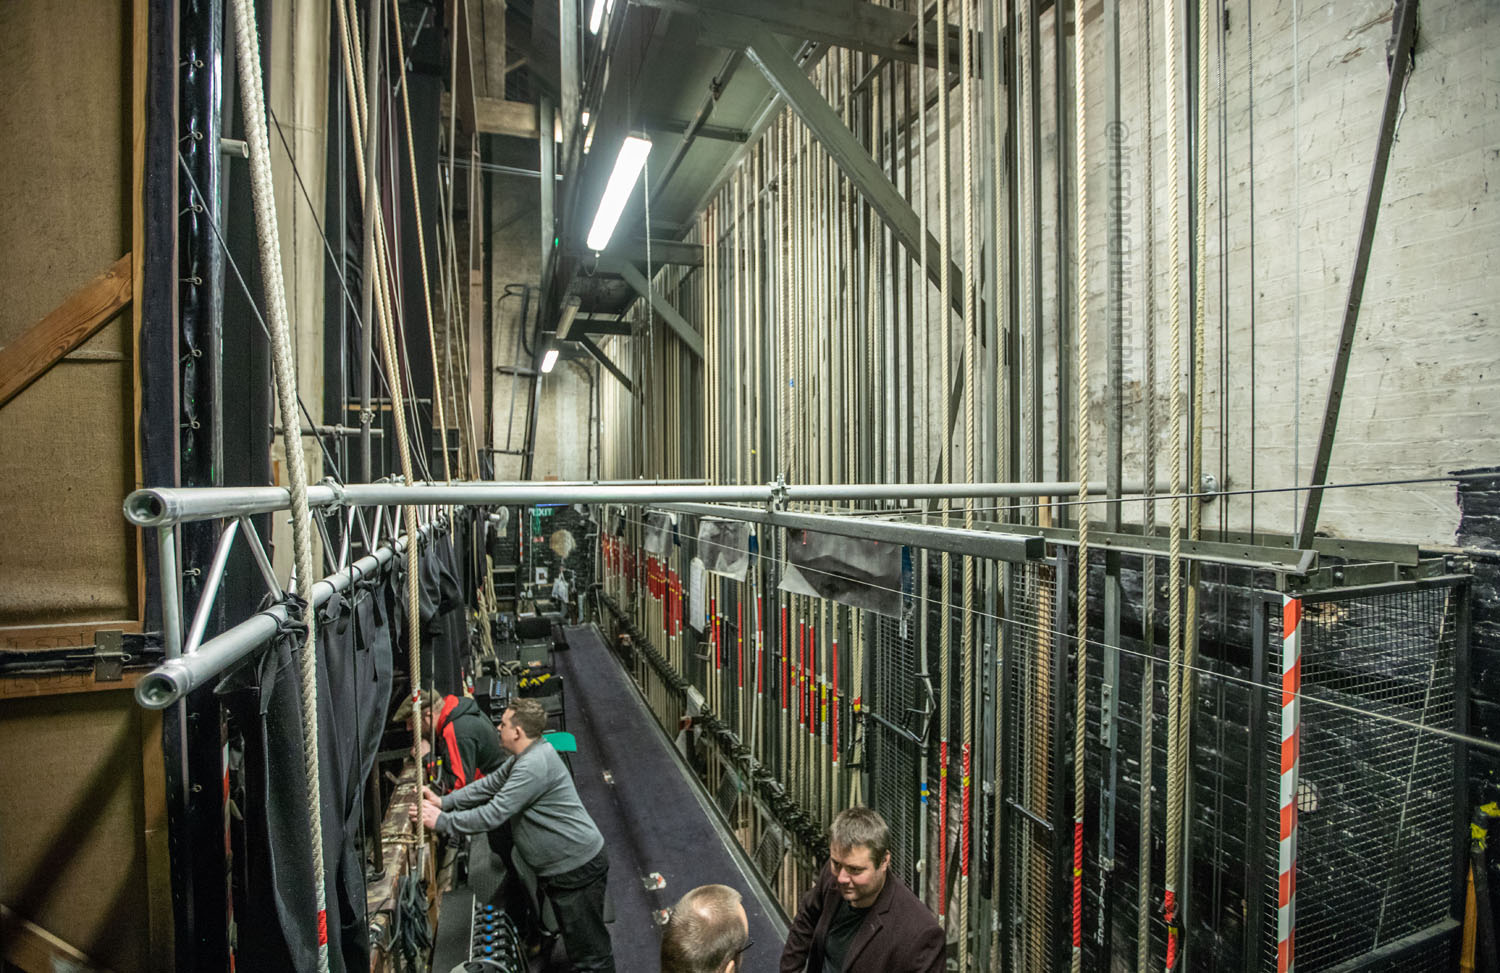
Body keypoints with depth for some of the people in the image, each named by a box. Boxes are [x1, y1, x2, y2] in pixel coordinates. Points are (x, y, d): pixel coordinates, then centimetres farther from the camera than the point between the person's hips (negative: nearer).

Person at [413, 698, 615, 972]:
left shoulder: (533, 766, -28)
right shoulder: (526, 755, 7)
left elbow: (492, 815, -26)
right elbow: (490, 784, 11)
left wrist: (441, 821, -16)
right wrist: (443, 802, 1)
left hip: (577, 869, -10)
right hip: (562, 867, 10)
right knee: (576, 941, 25)